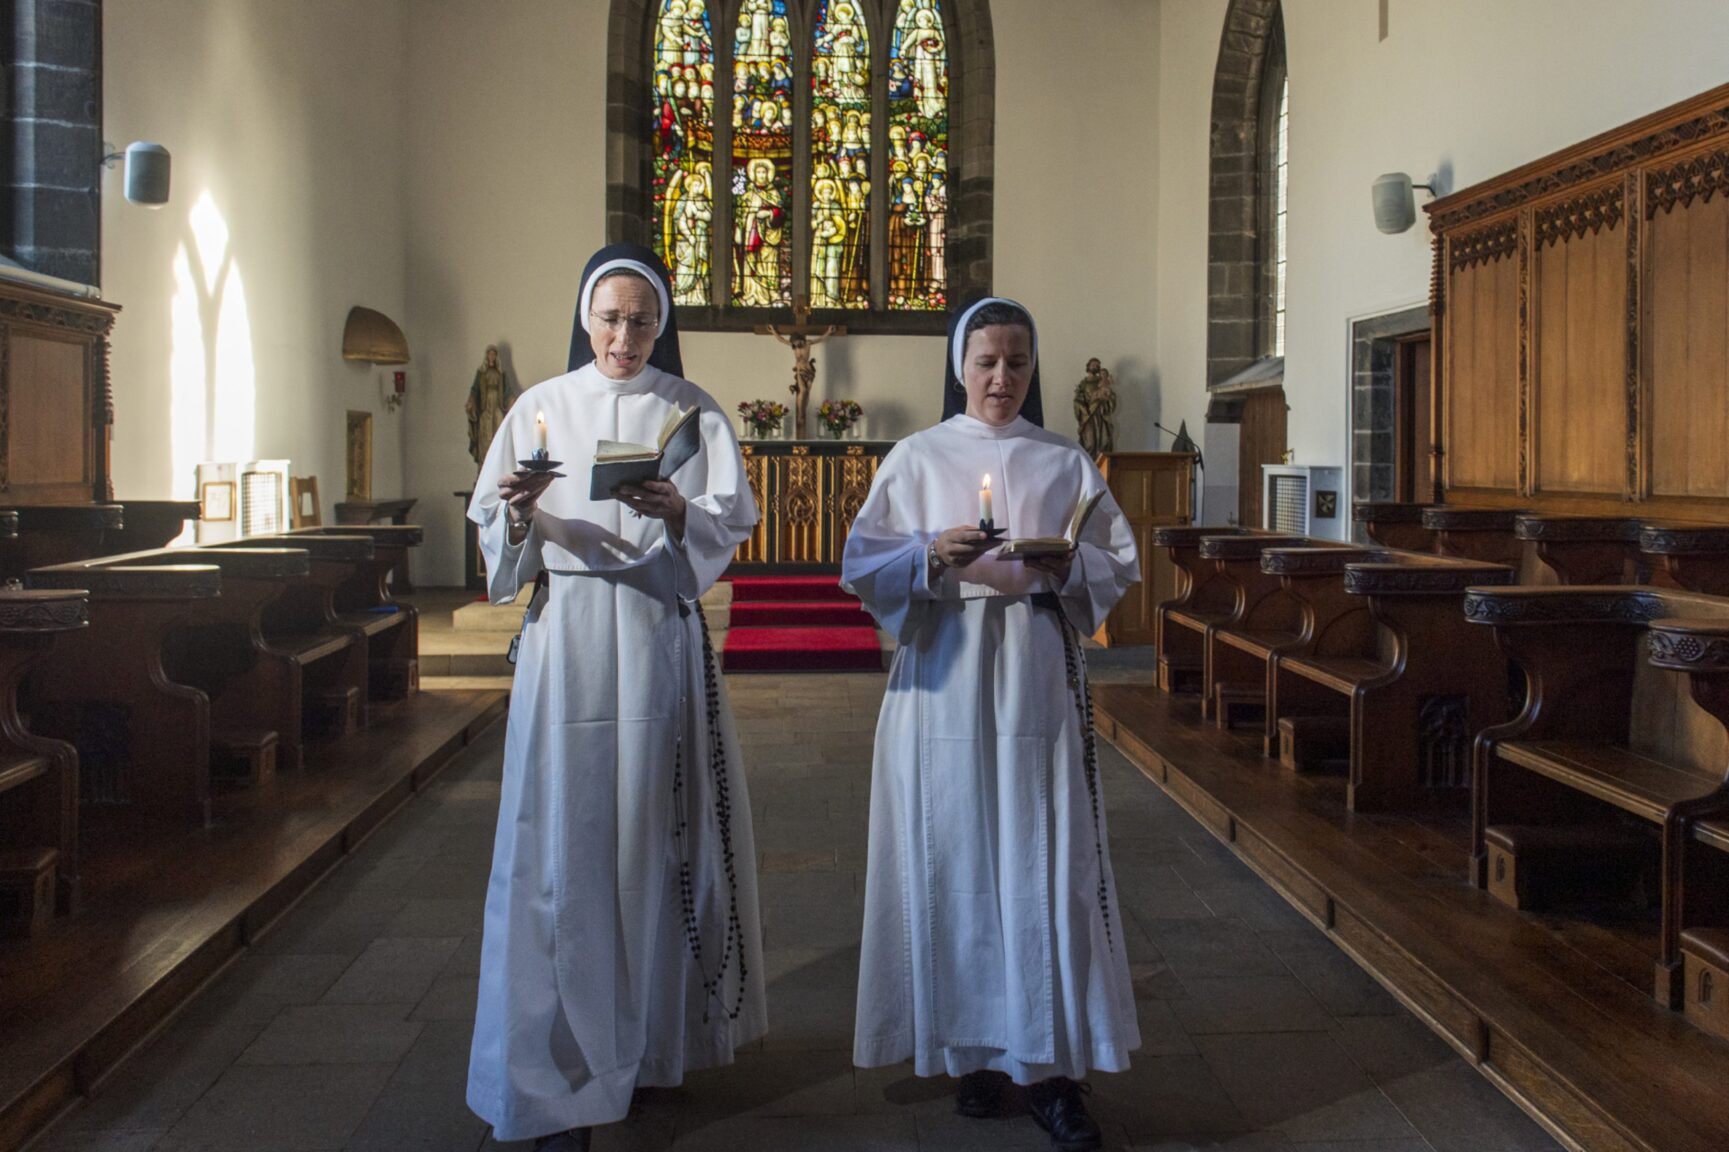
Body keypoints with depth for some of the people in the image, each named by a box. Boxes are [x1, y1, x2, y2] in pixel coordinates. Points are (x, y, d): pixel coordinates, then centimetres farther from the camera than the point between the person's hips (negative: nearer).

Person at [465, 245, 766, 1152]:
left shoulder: (692, 412, 7)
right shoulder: (541, 408, 8)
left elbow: (728, 530, 0)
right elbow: (499, 546, 6)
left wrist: (678, 514, -21)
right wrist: (519, 515, -17)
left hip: (659, 641, 0)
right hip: (565, 639, 0)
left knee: (652, 834, 3)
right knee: (563, 841, -4)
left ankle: (650, 1044, 18)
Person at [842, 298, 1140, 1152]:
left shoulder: (1064, 463, 9)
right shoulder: (916, 458, 7)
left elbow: (1120, 564, 9)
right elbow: (861, 566, 3)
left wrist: (1063, 564, -12)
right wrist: (931, 555, -15)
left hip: (1036, 679, 0)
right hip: (943, 679, 0)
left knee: (1044, 863, -3)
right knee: (953, 860, 1)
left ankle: (1051, 1065, 3)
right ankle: (974, 1050, 14)